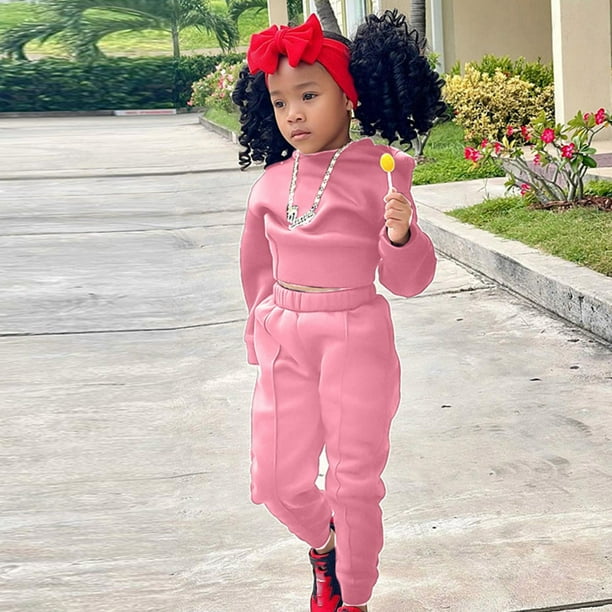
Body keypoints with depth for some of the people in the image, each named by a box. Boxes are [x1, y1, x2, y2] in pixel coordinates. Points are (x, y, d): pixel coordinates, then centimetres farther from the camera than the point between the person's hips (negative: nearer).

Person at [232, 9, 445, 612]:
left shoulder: (379, 175, -9)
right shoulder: (272, 182, 2)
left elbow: (408, 280, -8)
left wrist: (400, 234, -26)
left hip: (355, 340, -4)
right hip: (283, 339, 4)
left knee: (354, 481, 8)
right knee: (276, 481, 9)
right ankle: (323, 545, 42)